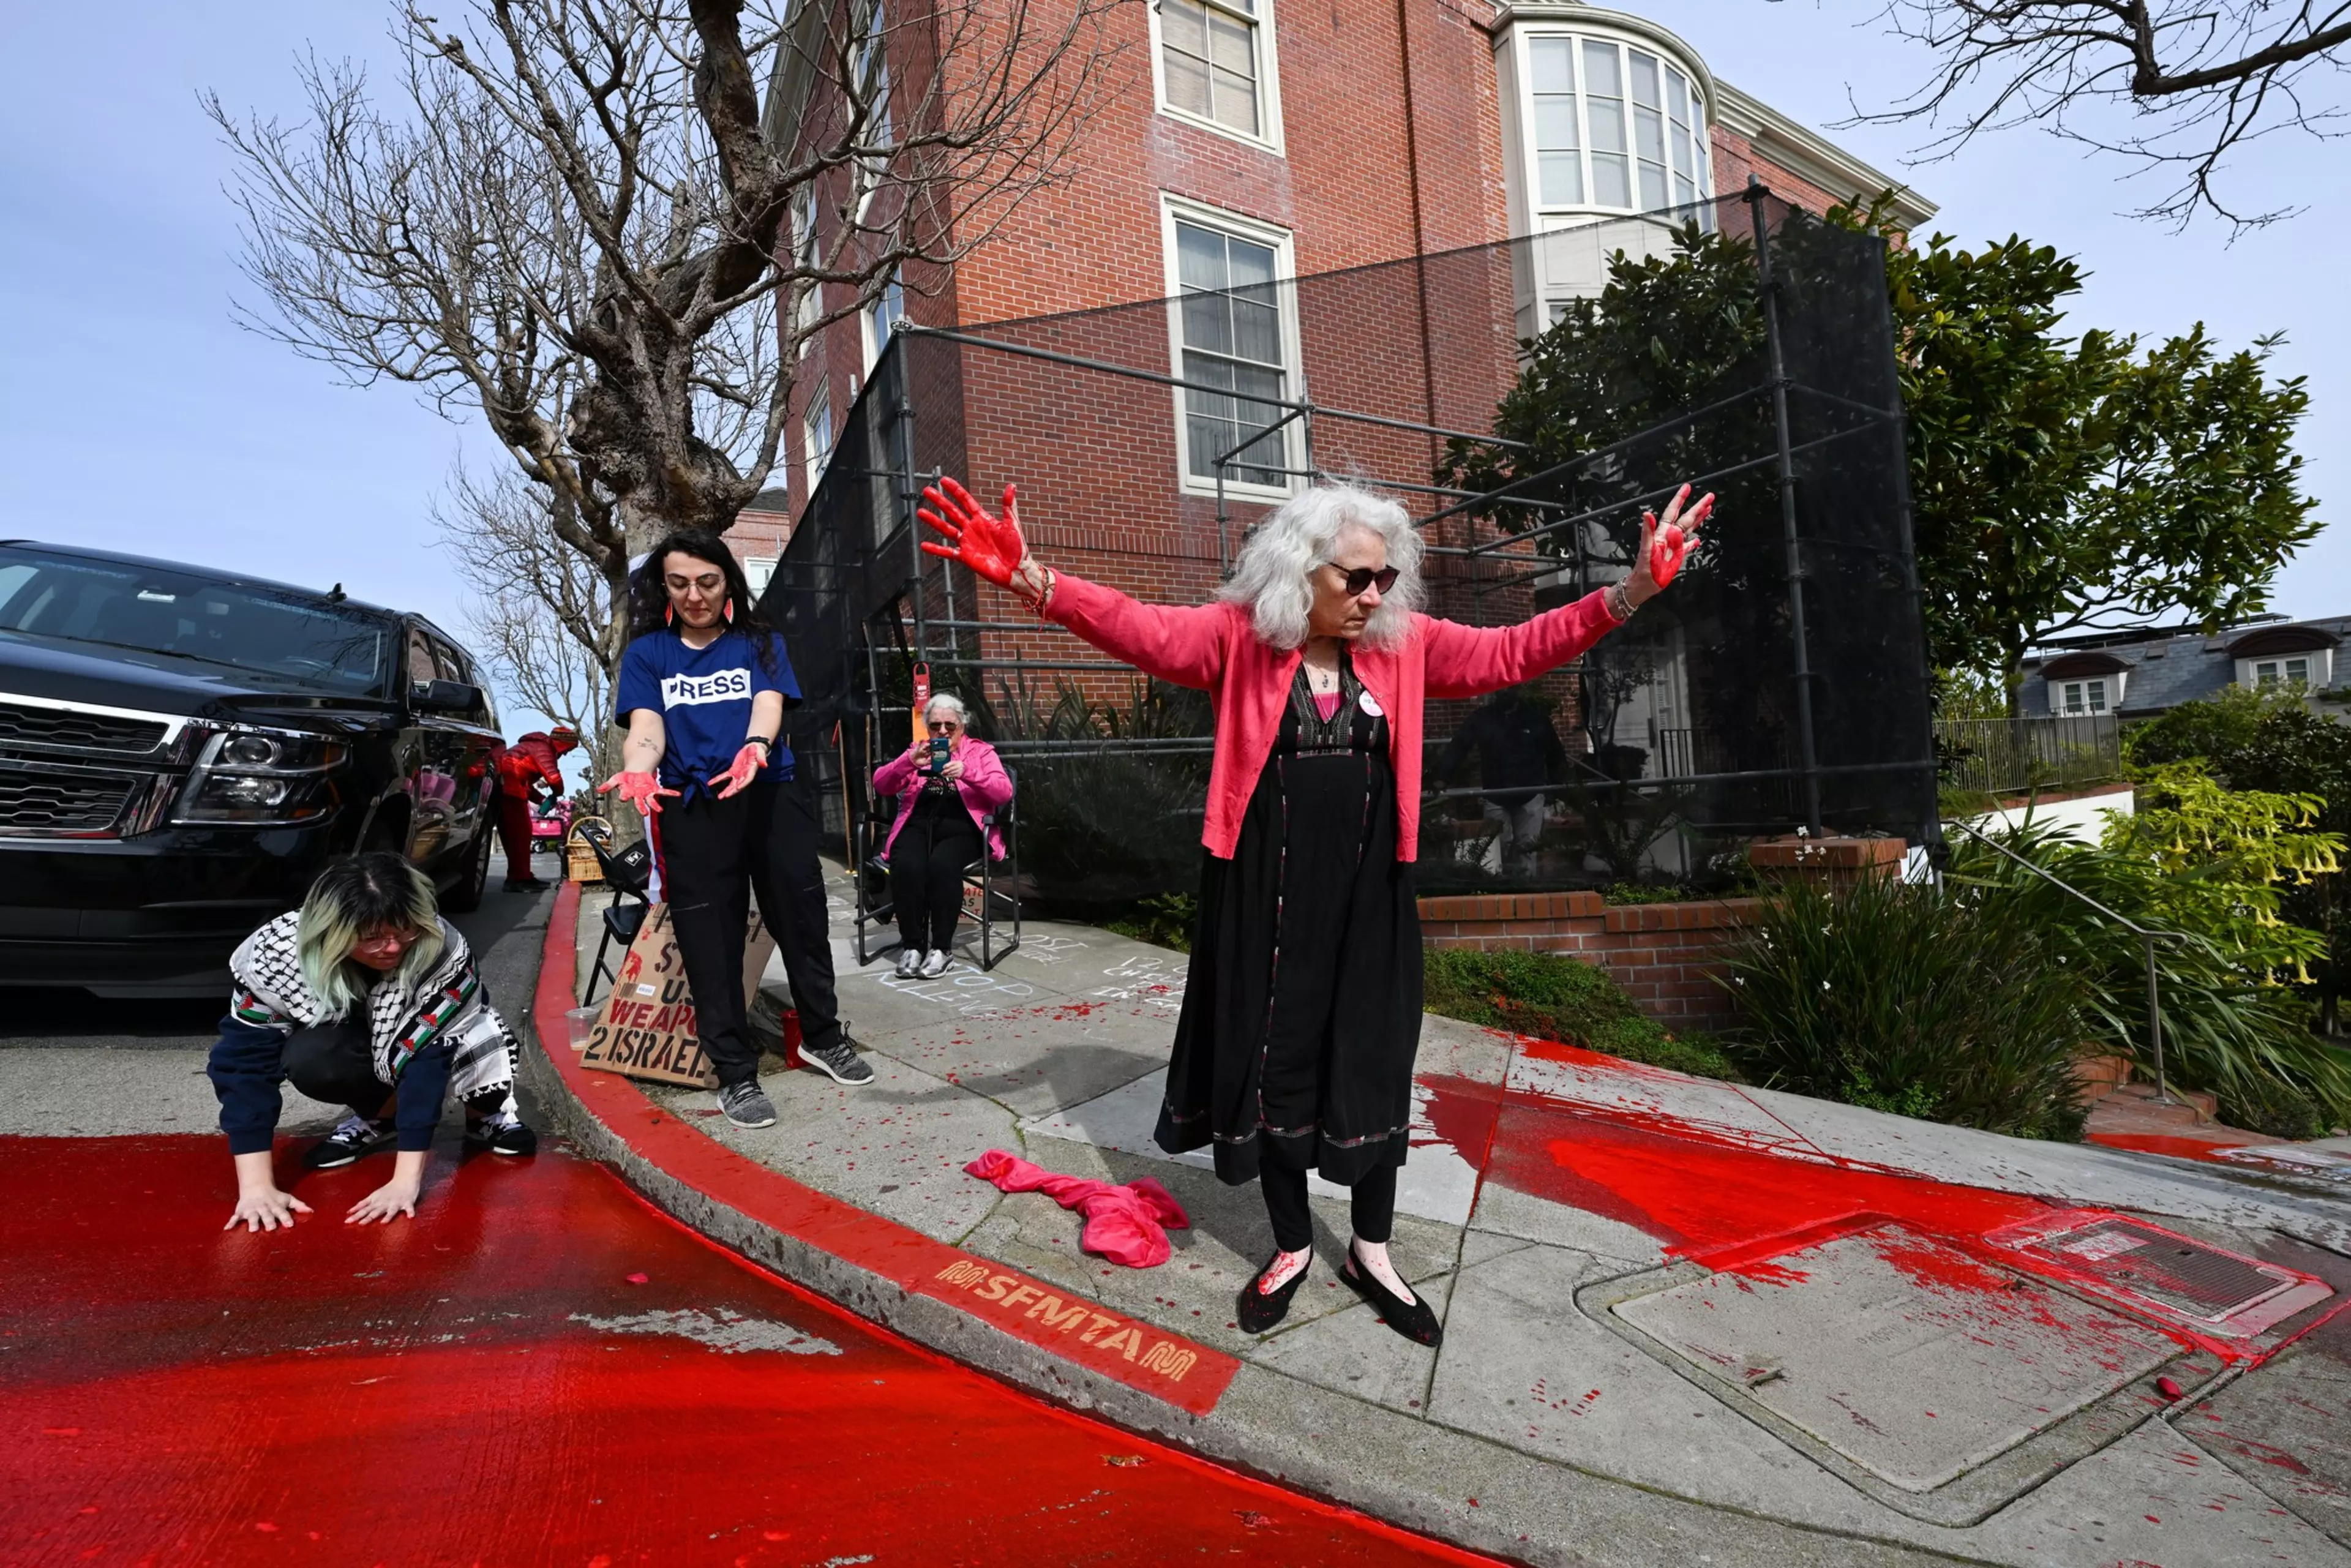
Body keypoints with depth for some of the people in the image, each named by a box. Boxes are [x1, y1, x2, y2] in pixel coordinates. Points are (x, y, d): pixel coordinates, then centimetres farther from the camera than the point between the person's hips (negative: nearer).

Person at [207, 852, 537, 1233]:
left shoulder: (442, 951, -36)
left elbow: (426, 1052, -38)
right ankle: (377, 1117, -2)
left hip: (424, 1035, -1)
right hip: (347, 1037, 1)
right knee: (308, 1060, -34)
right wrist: (256, 1187, -38)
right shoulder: (276, 955, -32)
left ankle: (484, 1113, 0)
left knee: (484, 1044, -34)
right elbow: (246, 1062, -31)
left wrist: (406, 1180, -42)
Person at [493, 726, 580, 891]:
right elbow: (554, 777, -20)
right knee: (520, 833, -9)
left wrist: (543, 800, 15)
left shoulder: (537, 747, 25)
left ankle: (522, 876, 18)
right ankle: (518, 879, -10)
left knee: (516, 834, 14)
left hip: (504, 788, 11)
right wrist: (557, 794, 1)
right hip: (508, 788, -11)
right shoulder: (542, 748, -7)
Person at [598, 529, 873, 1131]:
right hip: (692, 810, 0)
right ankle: (735, 1073, 11)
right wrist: (638, 768, -25)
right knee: (709, 941, 1)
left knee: (801, 917, 5)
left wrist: (754, 748, -30)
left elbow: (768, 703, -7)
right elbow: (646, 725, -2)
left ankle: (823, 1037, 26)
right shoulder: (646, 653, 11)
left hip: (772, 798, 0)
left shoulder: (759, 642, 10)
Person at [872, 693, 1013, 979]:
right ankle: (912, 945, -20)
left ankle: (940, 948, -25)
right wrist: (909, 762, -8)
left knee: (942, 865, -35)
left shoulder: (981, 751, 15)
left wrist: (968, 772, -16)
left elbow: (1005, 792, -1)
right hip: (918, 825, 2)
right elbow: (880, 785, 10)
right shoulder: (917, 751, 23)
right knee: (907, 866, -31)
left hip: (961, 828, -2)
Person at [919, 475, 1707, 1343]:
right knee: (1271, 1062, 9)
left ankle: (1371, 1254, 31)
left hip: (1367, 892, 3)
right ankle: (1291, 1248, 31)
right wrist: (1026, 577, -32)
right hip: (1267, 891, -2)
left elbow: (1513, 650, 2)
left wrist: (1631, 591, -7)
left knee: (1370, 1065, 11)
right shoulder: (1238, 637, -6)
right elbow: (1140, 628, -18)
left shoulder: (1404, 645, 3)